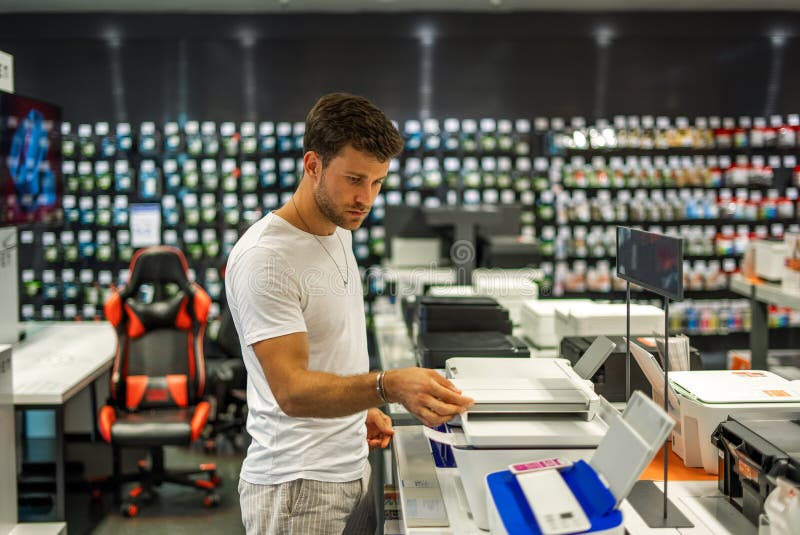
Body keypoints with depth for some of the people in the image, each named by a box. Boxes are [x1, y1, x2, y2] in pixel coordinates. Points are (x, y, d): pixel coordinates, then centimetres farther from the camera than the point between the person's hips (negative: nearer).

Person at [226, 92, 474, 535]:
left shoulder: (339, 232, 7)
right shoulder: (265, 257, -21)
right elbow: (291, 390, -27)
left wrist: (362, 408, 11)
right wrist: (389, 387, -40)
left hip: (352, 471, 8)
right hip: (298, 485, -8)